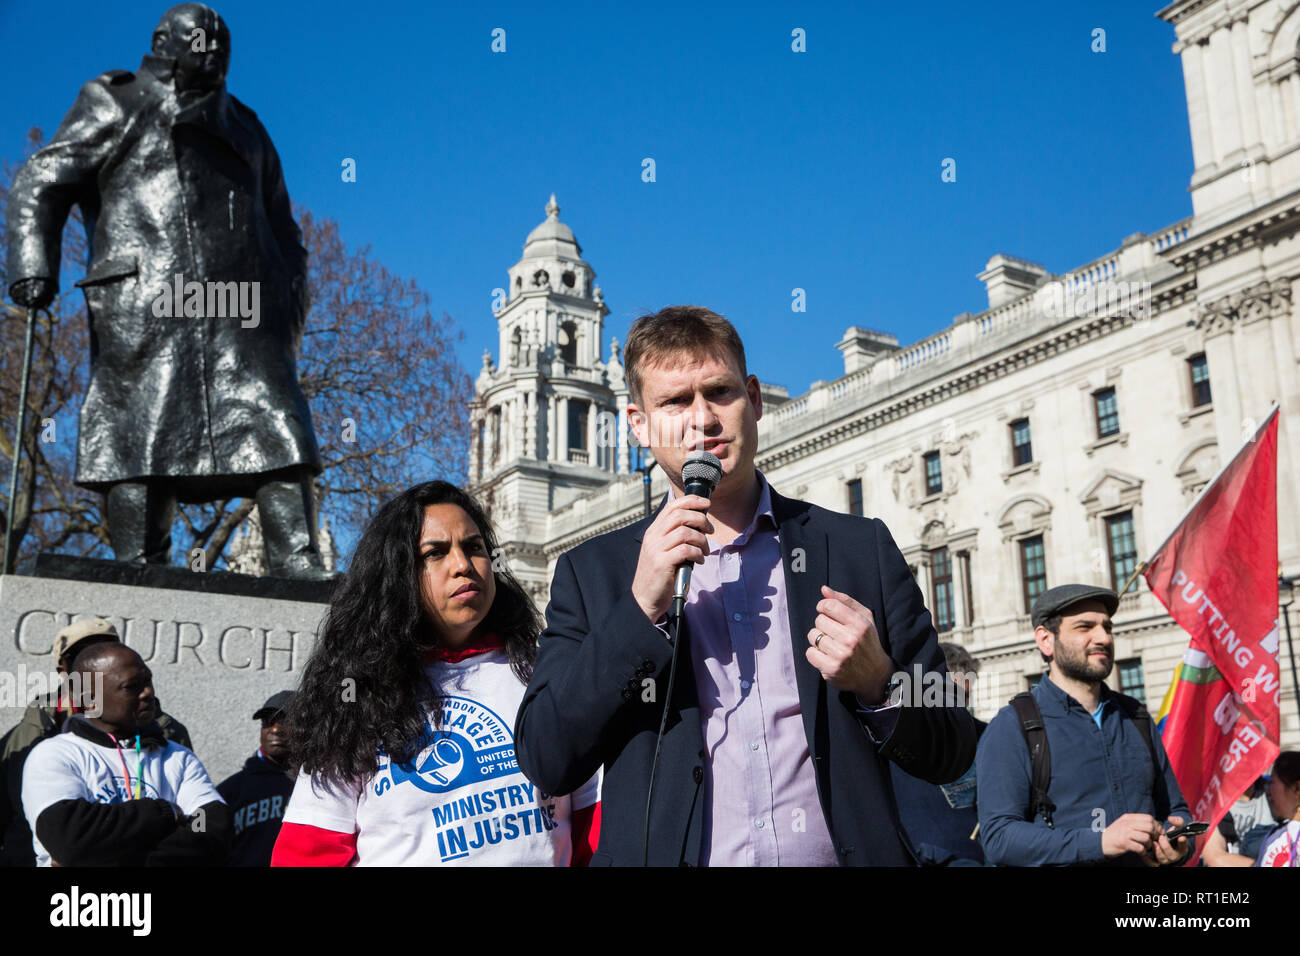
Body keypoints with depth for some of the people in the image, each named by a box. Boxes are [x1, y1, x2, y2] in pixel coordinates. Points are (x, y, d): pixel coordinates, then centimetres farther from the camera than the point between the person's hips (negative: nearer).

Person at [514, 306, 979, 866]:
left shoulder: (861, 547, 5)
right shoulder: (591, 572, 5)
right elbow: (545, 762, -4)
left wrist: (878, 685, -12)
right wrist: (642, 608, -12)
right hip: (665, 852, -1)